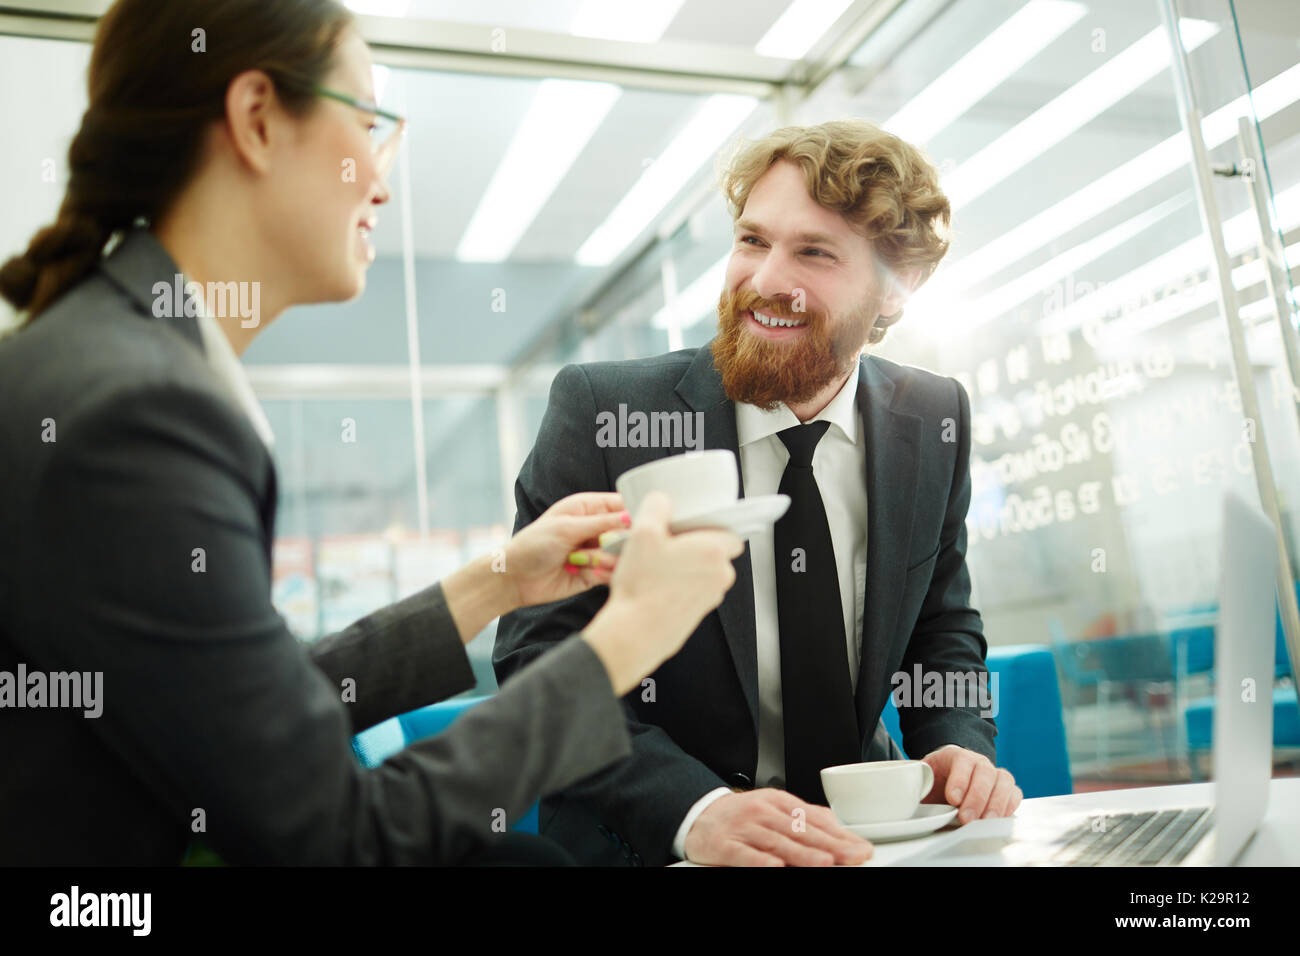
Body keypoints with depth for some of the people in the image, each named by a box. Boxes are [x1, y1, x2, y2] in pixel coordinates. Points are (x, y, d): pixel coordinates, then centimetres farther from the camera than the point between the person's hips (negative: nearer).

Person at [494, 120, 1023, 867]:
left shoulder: (934, 423, -2)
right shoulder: (599, 410, -13)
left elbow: (942, 628, 10)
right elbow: (539, 657, -15)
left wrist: (959, 750, -9)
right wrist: (693, 807, -28)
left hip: (854, 833, 3)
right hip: (645, 842, -2)